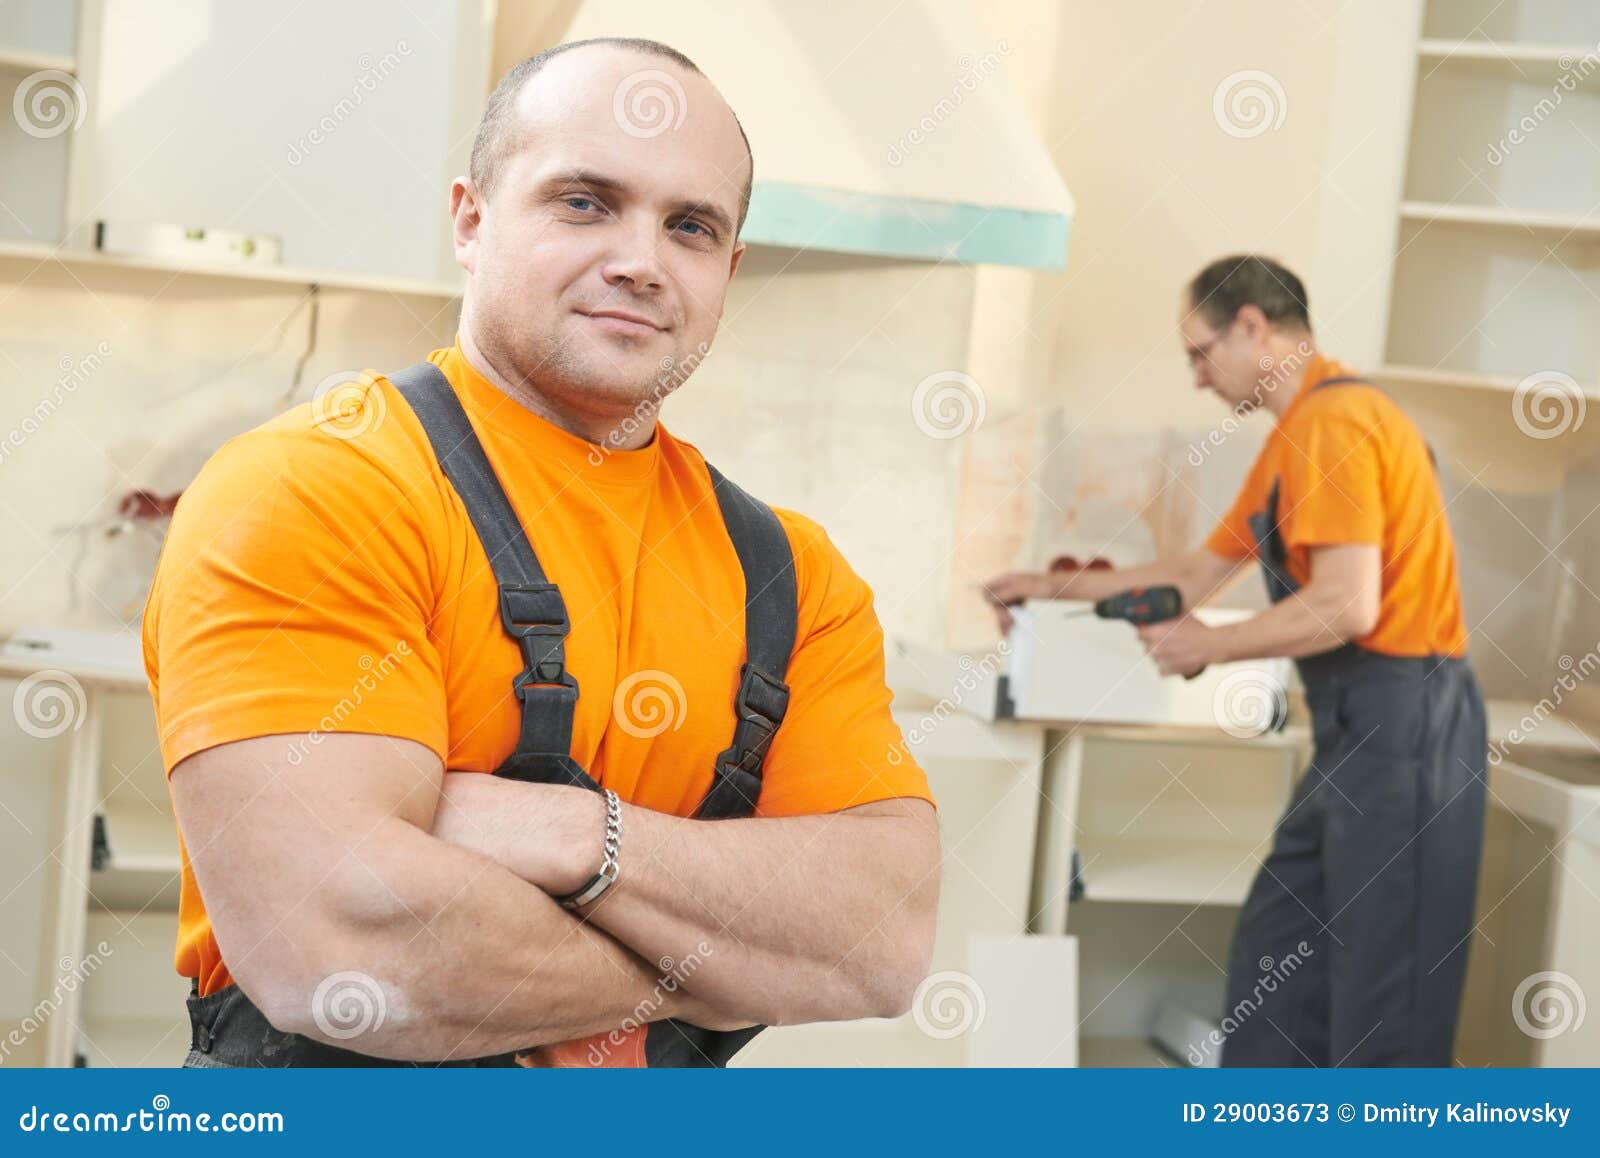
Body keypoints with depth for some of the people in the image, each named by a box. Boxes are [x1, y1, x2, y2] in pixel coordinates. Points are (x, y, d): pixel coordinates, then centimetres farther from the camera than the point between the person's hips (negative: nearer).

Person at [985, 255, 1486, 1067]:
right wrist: (1059, 587, 24)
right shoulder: (1299, 431, 18)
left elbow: (1347, 606, -22)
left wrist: (1209, 647, -10)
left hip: (1400, 723, -10)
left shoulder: (1332, 421, -14)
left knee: (1384, 988, -4)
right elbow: (1204, 570, 25)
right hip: (1361, 725, 10)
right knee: (1276, 953, 14)